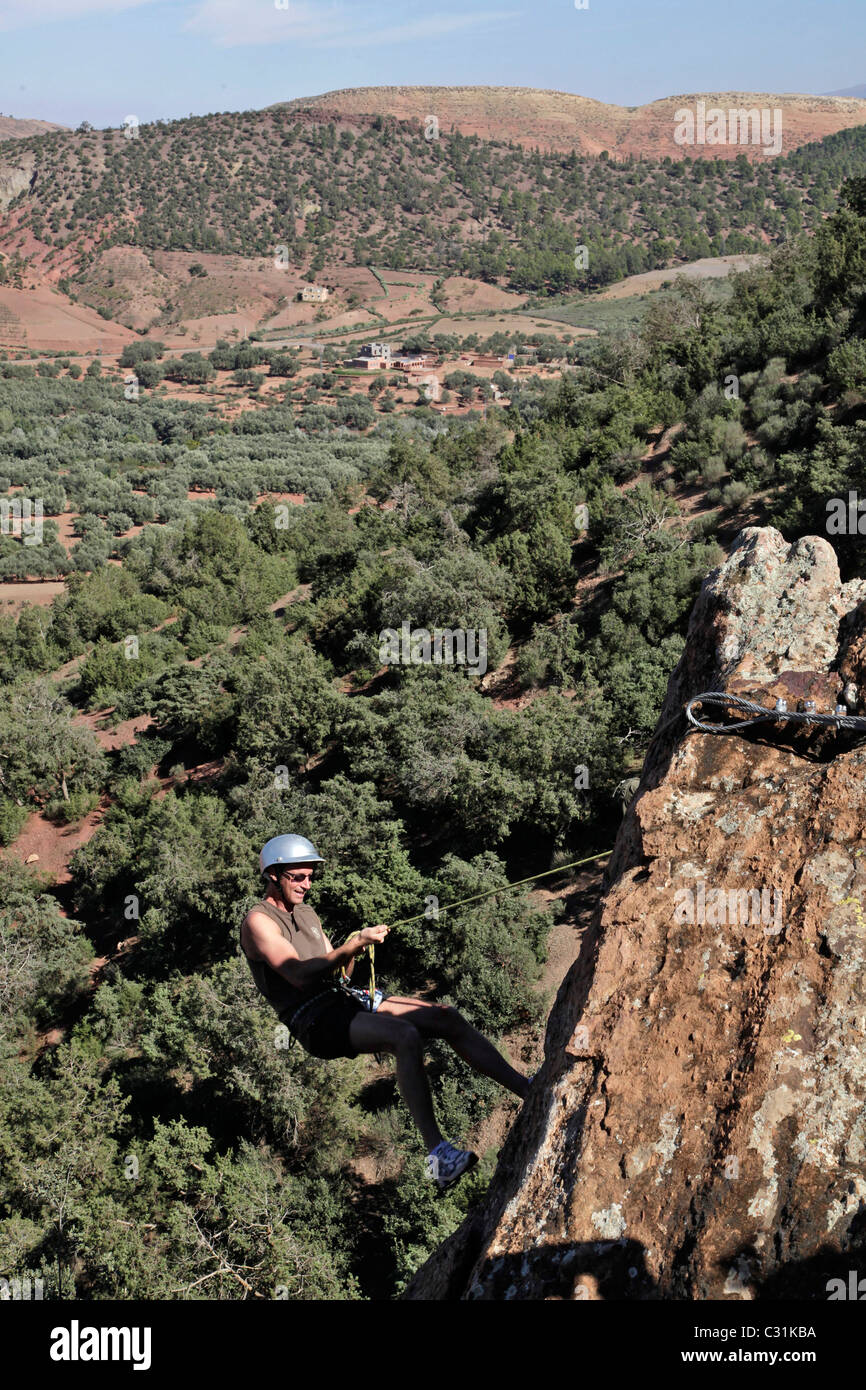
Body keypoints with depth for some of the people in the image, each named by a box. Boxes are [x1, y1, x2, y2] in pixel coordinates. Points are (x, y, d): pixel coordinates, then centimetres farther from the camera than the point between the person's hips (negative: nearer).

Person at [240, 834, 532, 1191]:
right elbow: (300, 976, -19)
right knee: (406, 1036, -34)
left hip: (345, 999, 8)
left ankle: (530, 1092, -5)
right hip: (315, 1021, -8)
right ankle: (438, 1156, -37)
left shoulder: (305, 912, 20)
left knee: (447, 1017, -8)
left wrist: (352, 952, -2)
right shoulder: (259, 921, -6)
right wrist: (352, 946, -21)